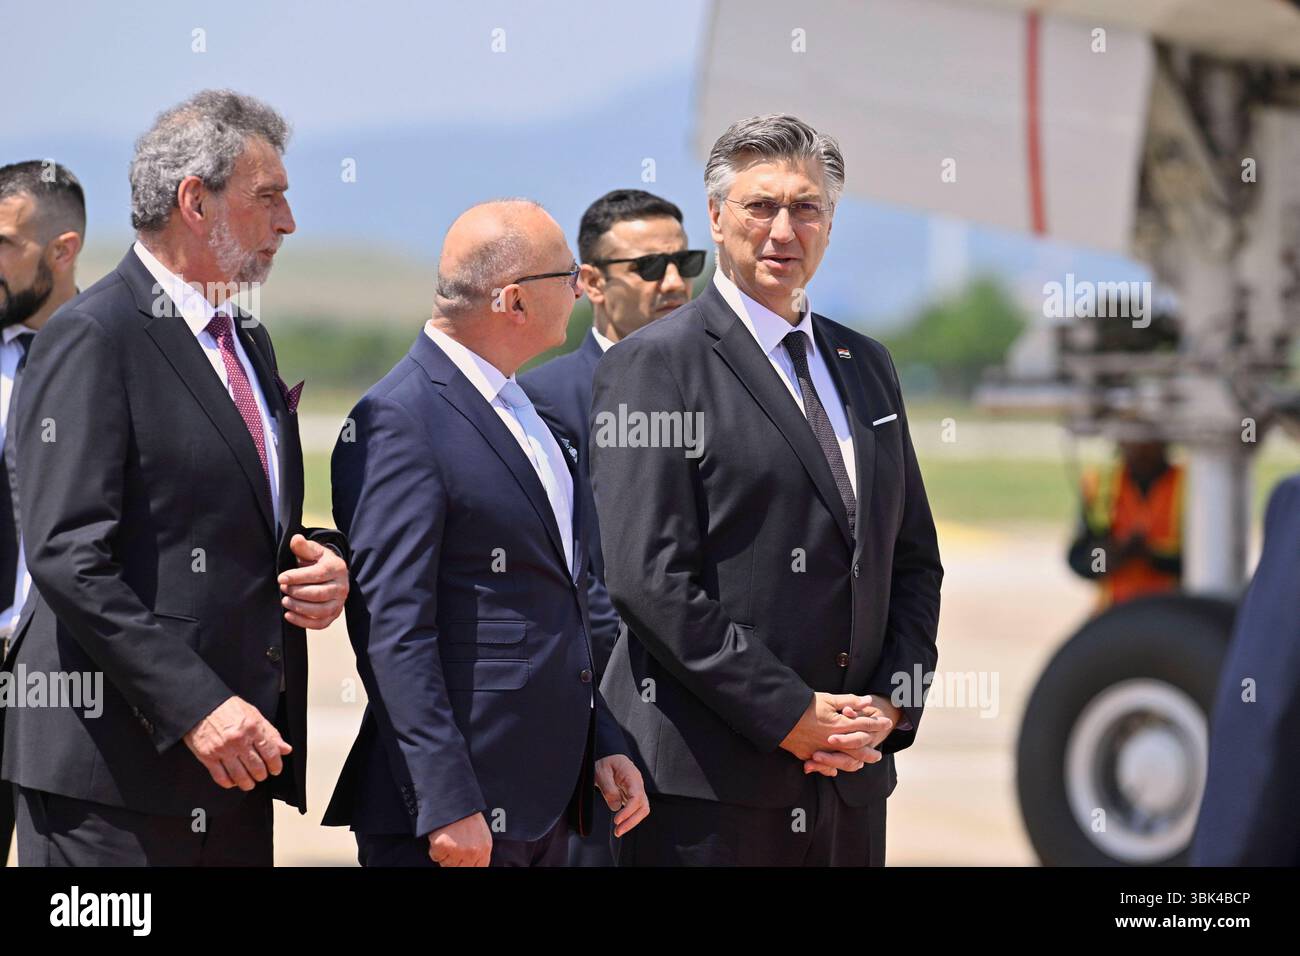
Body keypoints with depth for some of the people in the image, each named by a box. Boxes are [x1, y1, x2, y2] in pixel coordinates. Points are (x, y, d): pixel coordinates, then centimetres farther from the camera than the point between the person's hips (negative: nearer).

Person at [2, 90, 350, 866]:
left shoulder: (247, 339, 19)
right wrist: (195, 705, -21)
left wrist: (324, 561, 4)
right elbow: (69, 557, -17)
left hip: (236, 757, 8)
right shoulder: (92, 338, -9)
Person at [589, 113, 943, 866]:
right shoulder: (654, 366, -4)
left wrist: (891, 705, 2)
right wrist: (790, 715, -14)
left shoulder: (867, 366, 17)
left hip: (852, 775, 6)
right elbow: (651, 579, -13)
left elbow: (915, 558, 19)